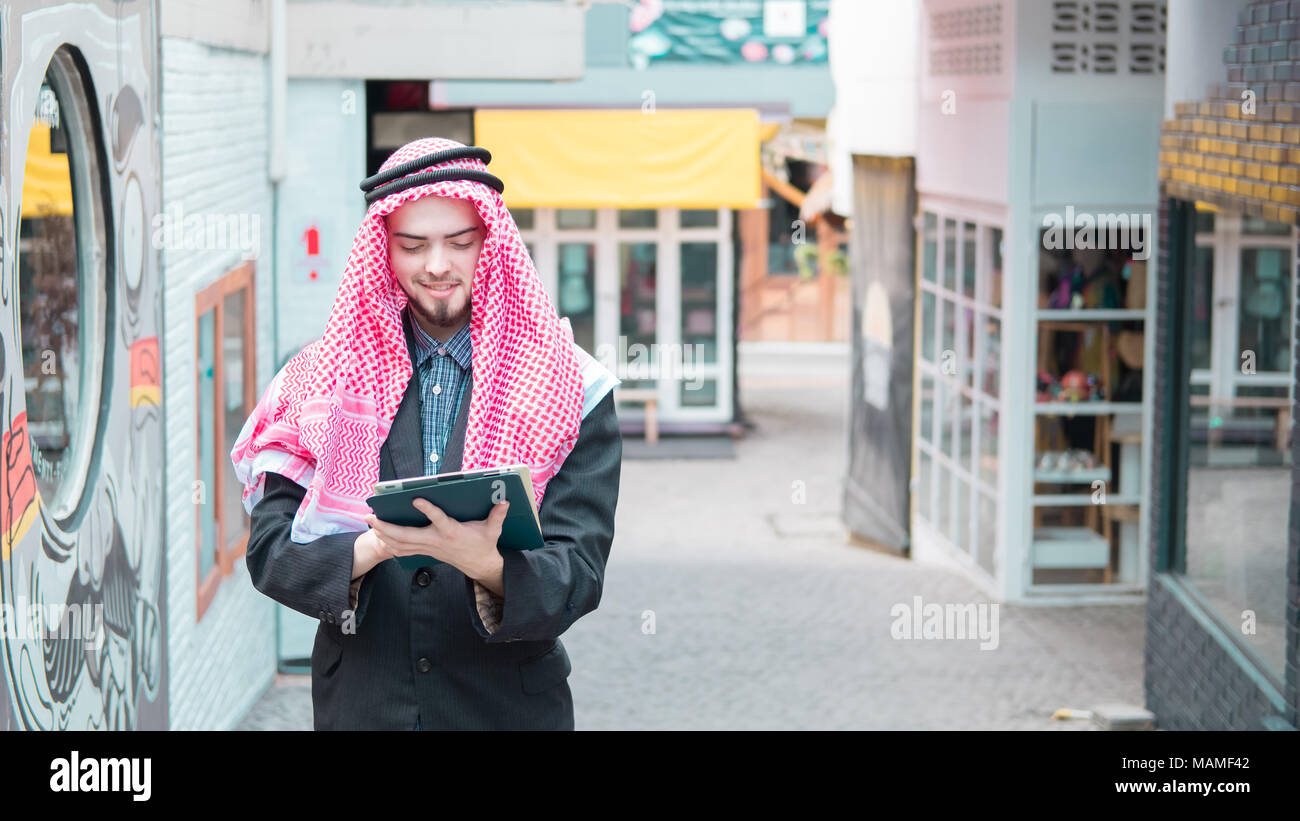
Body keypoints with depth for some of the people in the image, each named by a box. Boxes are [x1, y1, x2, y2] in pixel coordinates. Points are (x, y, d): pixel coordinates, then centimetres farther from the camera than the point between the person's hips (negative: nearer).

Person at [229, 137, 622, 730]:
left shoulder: (571, 390, -3)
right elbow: (270, 550, -5)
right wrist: (372, 548, -24)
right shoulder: (323, 380, 1)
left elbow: (578, 574, -10)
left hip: (508, 705, -1)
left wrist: (487, 565, -30)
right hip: (360, 702, 1)